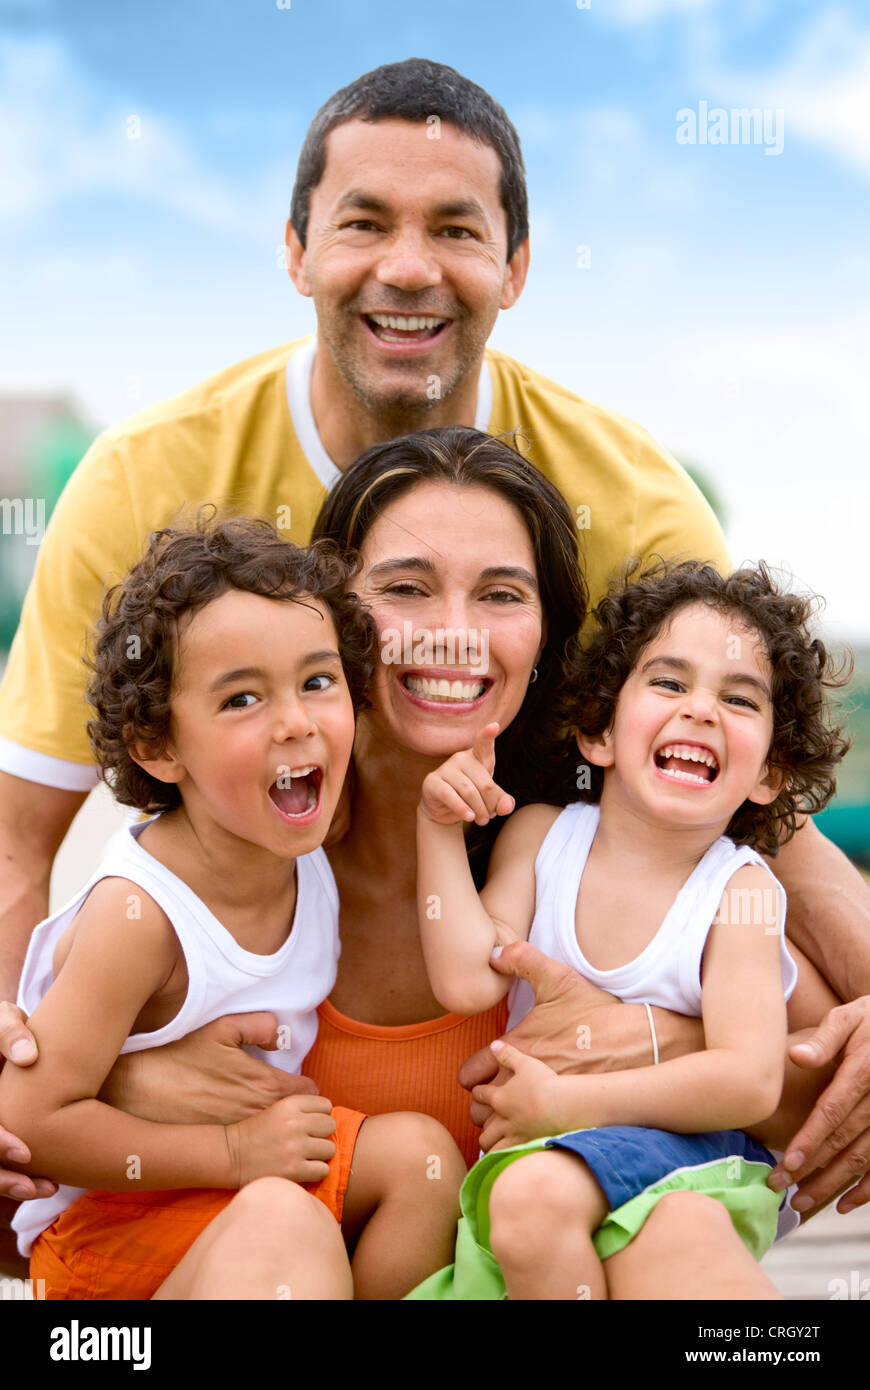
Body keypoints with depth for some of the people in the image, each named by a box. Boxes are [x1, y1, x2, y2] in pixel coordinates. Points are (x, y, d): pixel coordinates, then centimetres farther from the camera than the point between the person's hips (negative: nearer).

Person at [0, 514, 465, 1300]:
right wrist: (234, 1152, -21)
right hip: (109, 1221, -8)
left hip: (260, 1157, 8)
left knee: (420, 1152, -8)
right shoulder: (138, 913, -27)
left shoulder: (308, 854, -5)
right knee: (281, 1224, -32)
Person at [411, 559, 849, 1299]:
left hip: (682, 1142, -4)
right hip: (537, 1141, 5)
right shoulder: (539, 834, 4)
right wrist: (440, 827, -9)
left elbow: (750, 1082, -17)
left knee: (535, 1193, -32)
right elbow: (468, 982, -8)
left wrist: (565, 1101, -19)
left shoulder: (741, 891, -7)